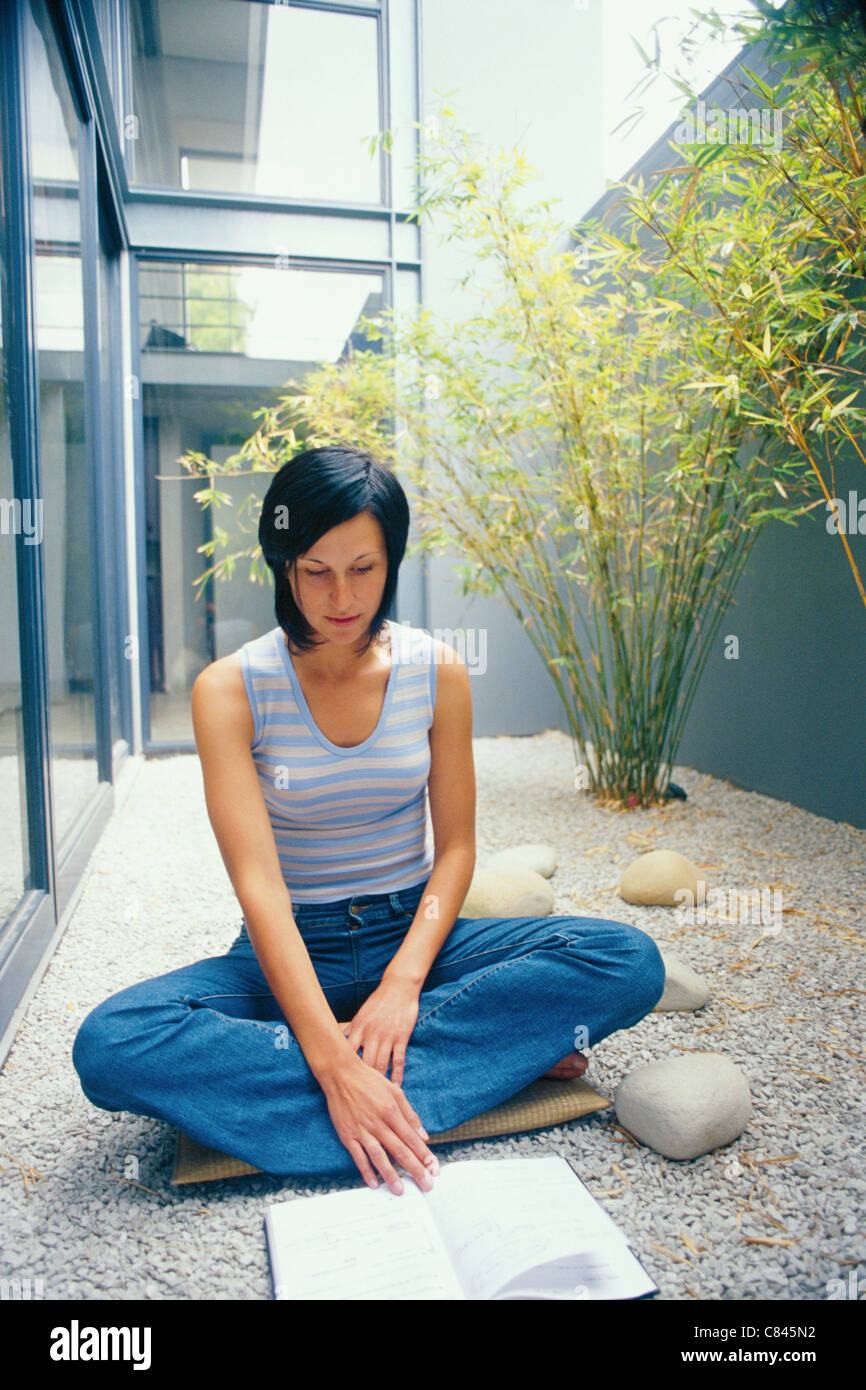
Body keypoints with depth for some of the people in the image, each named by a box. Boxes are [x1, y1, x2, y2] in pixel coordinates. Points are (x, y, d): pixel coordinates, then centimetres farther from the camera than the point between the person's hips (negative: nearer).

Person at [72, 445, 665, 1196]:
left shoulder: (437, 671, -5)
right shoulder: (230, 689, -12)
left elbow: (456, 845, -3)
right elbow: (258, 883, -21)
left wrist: (404, 982, -21)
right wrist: (333, 1062, -32)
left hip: (414, 933, 2)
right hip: (289, 952, -1)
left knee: (631, 961, -21)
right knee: (110, 1043, -30)